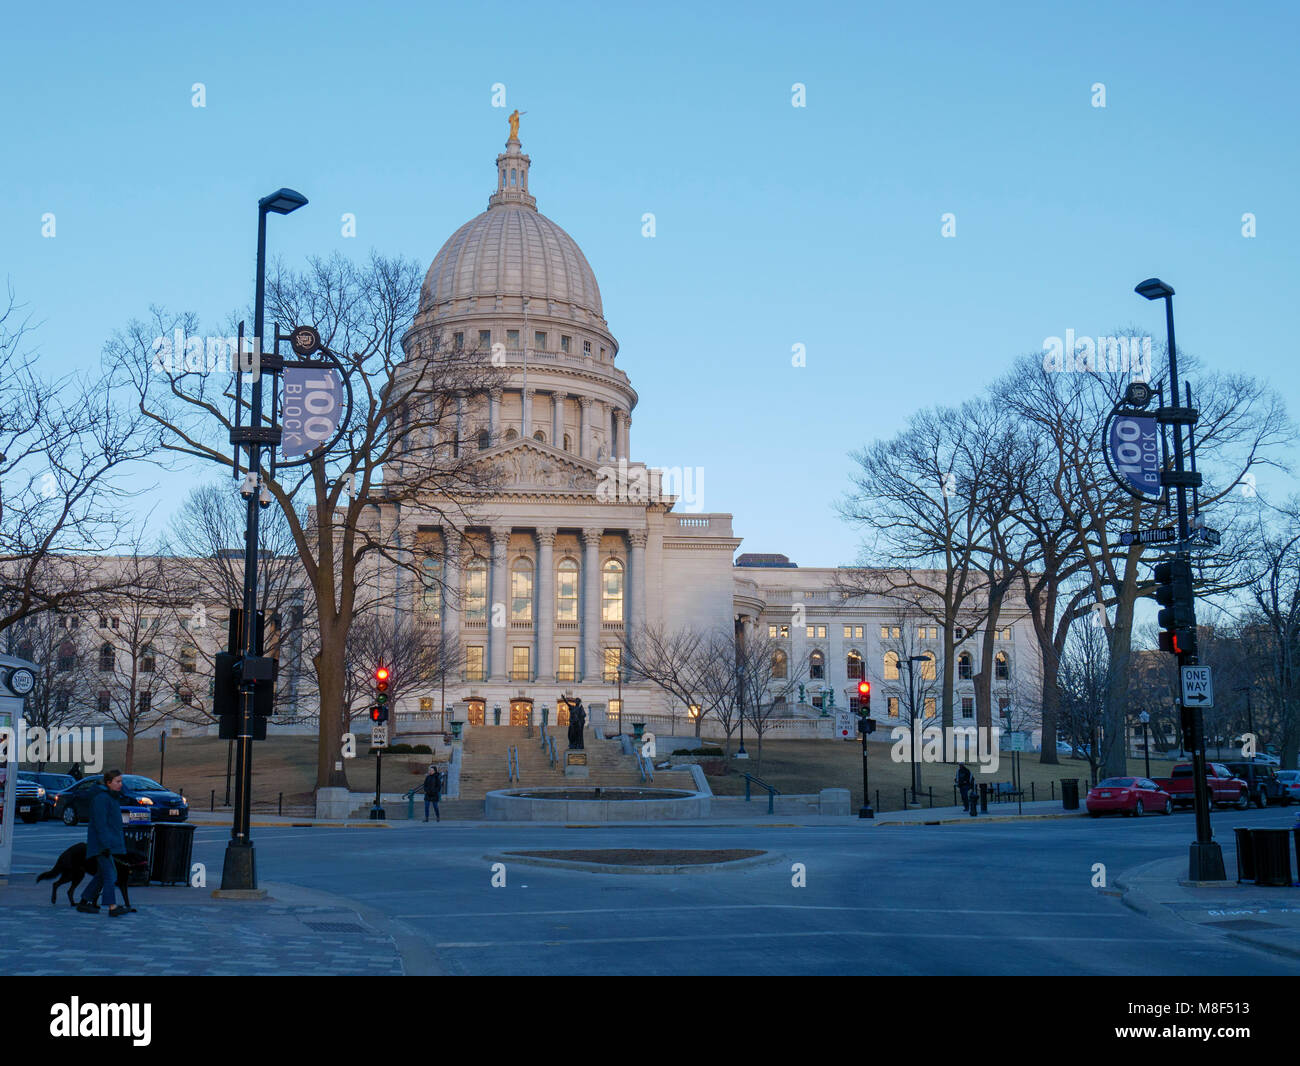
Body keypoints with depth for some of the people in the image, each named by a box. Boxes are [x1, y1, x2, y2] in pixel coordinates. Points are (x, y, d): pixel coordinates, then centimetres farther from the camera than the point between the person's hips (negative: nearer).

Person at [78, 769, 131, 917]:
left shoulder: (112, 797, 17)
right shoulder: (101, 798, -15)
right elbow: (100, 823, -21)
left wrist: (119, 842, 23)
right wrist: (105, 845, -24)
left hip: (110, 842, 10)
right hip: (101, 842, -10)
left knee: (101, 875, 14)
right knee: (110, 874, -14)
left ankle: (84, 902, 22)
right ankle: (113, 907, -18)